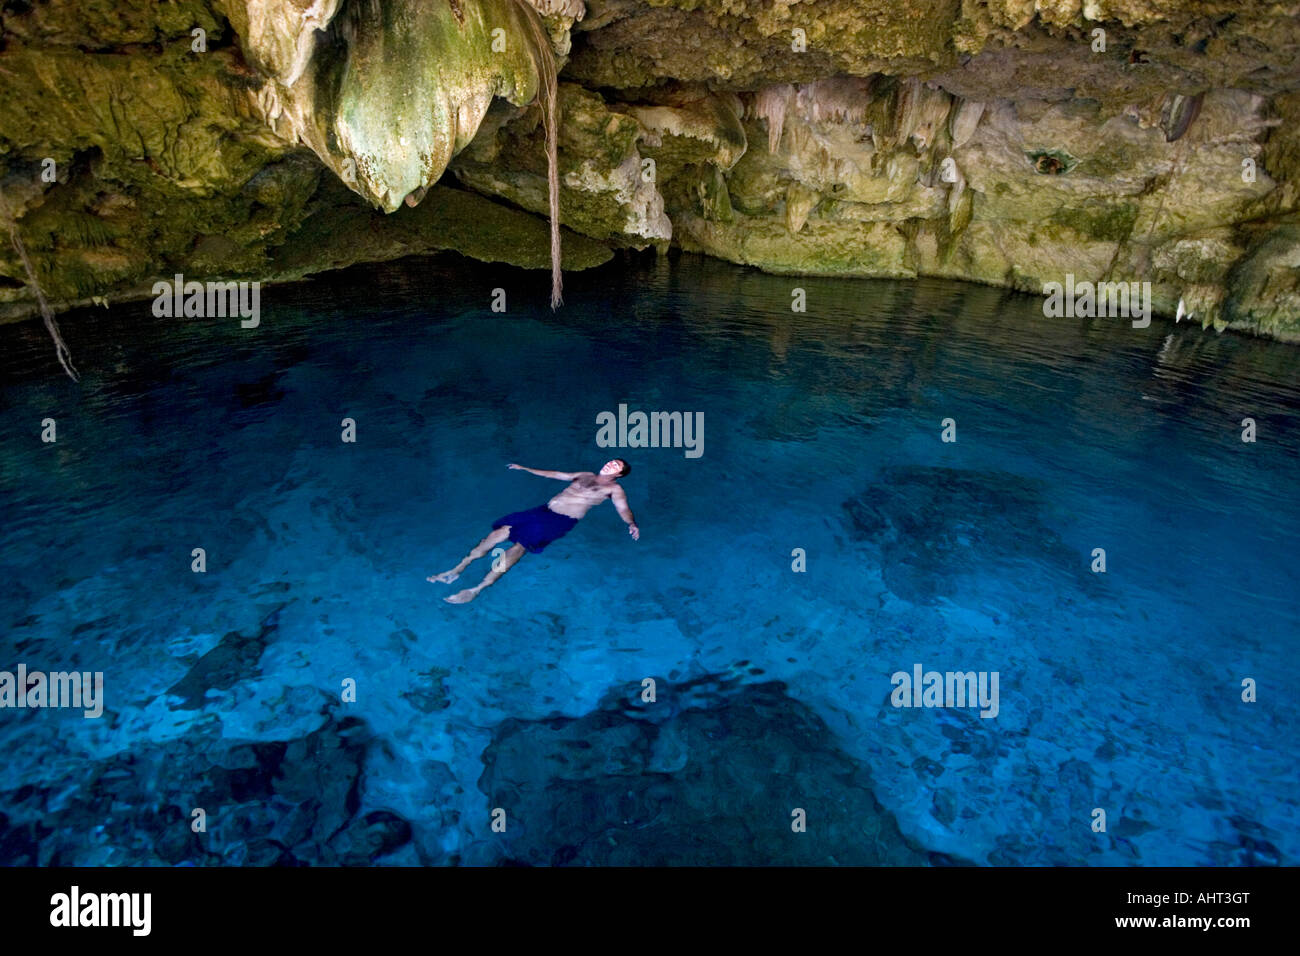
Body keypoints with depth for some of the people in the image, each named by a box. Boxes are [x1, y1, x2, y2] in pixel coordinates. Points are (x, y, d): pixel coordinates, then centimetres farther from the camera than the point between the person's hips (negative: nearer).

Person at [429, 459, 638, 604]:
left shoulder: (614, 488, 11)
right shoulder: (586, 475, 28)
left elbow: (623, 509, -3)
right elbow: (554, 474, 36)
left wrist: (632, 524, -26)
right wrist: (525, 469, 41)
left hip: (562, 520, -6)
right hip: (544, 510, 6)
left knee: (519, 544, -26)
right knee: (499, 532, -10)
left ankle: (476, 589, -32)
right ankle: (456, 571, -6)